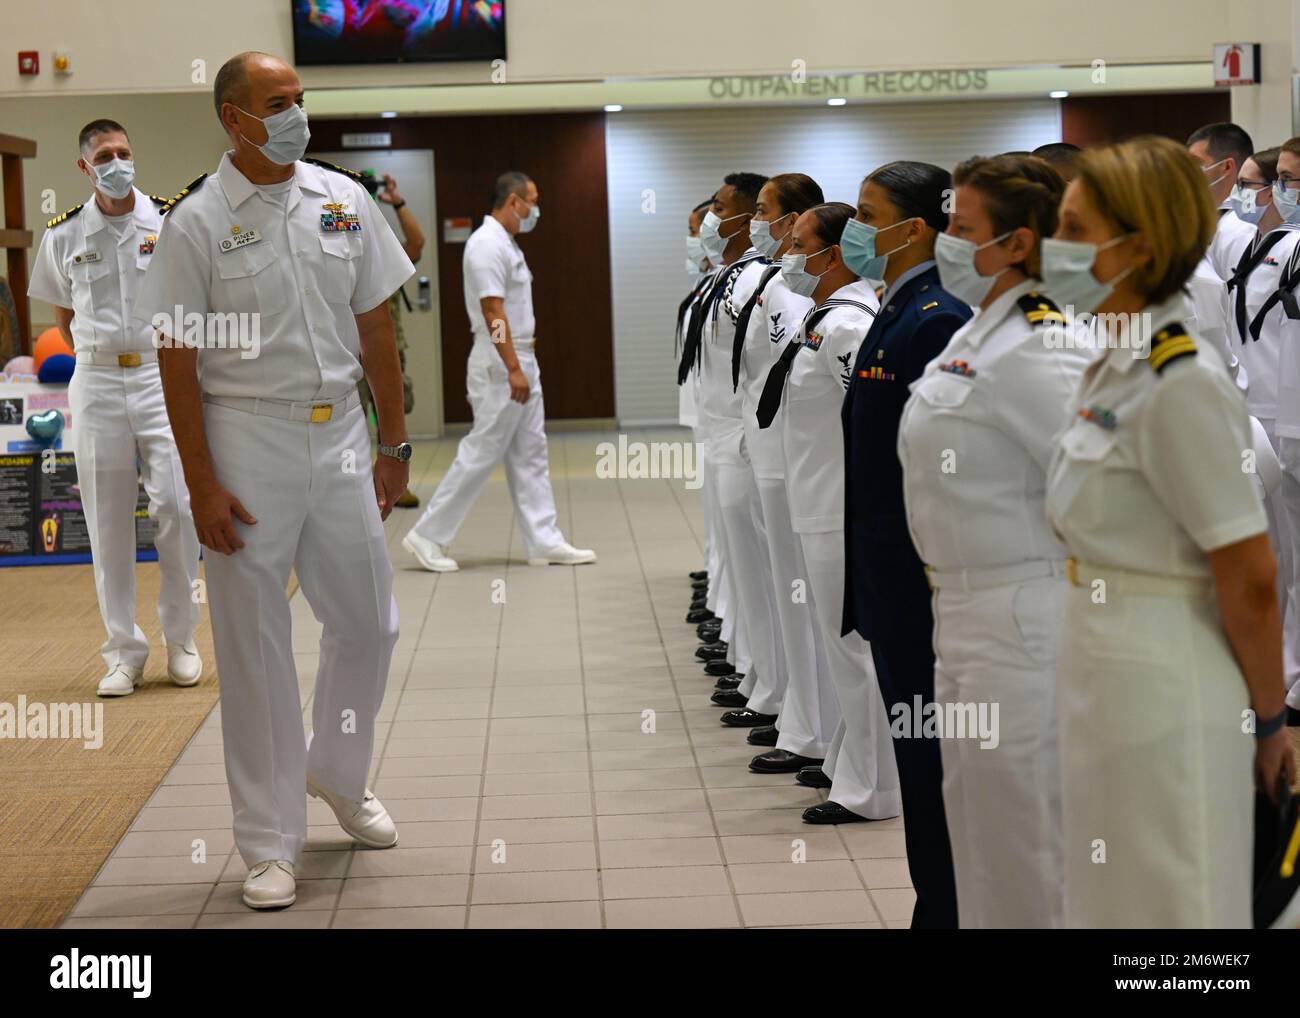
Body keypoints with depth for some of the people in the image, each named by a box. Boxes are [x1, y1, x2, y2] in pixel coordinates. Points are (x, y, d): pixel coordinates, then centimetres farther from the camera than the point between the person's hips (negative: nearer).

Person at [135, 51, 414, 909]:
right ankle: (271, 842, 13)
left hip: (340, 435, 4)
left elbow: (376, 329, 10)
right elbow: (178, 362, -7)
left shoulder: (344, 200, 5)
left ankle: (340, 775, 38)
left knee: (368, 622, 12)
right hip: (247, 442, -4)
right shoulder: (197, 221, -7)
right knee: (256, 647, 3)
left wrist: (396, 444, 8)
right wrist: (202, 486, -11)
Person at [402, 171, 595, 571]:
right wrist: (513, 370, -26)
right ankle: (428, 536, 2)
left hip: (520, 361, 10)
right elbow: (492, 311, -23)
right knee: (481, 454, -5)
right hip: (501, 364, -10)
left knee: (530, 456, 10)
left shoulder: (506, 243, 14)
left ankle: (544, 542, 14)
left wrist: (523, 367, 18)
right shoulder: (487, 245, -17)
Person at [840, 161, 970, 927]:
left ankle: (944, 907, 10)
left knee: (929, 751, 0)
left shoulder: (937, 321, -17)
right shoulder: (898, 313, 12)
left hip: (919, 579, -9)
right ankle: (938, 900, 26)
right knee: (918, 750, 16)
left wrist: (935, 574, -18)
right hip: (889, 576, 9)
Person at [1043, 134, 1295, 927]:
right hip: (1105, 675, 9)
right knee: (1111, 901, 19)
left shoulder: (1181, 385, -21)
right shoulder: (1115, 370, 8)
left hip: (1161, 689, -9)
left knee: (1168, 909, 4)